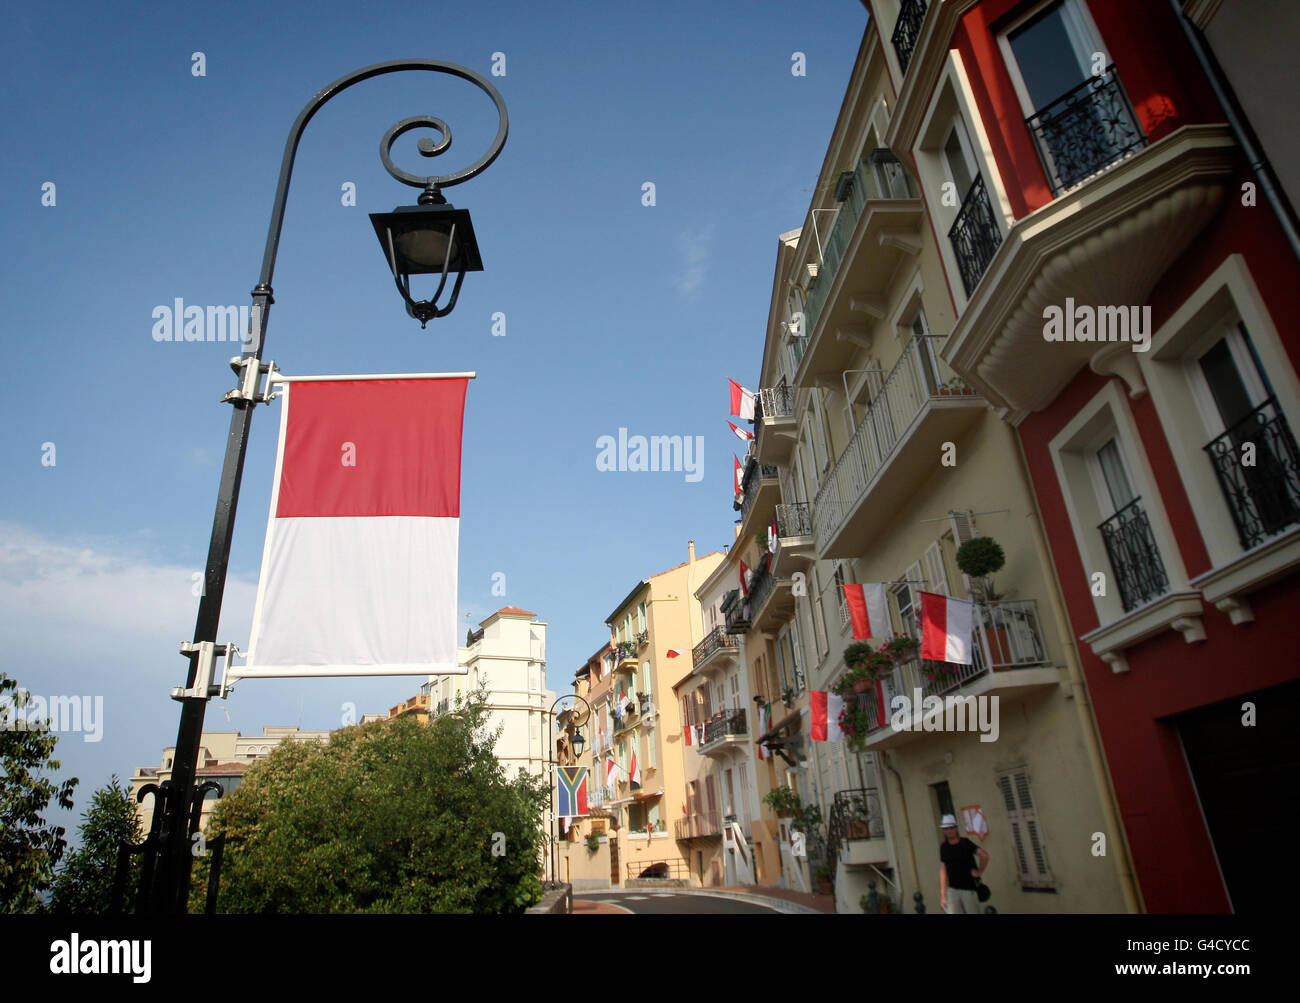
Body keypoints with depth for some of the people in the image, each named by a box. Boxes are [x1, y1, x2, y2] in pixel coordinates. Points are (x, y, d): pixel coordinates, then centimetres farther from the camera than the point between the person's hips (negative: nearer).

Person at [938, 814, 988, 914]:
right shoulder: (943, 847, 6)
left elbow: (984, 855, -25)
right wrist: (942, 895, 1)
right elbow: (943, 871, 5)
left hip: (969, 889, -4)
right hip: (952, 890, 4)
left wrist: (979, 872, -13)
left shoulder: (965, 843, -9)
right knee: (950, 912, -7)